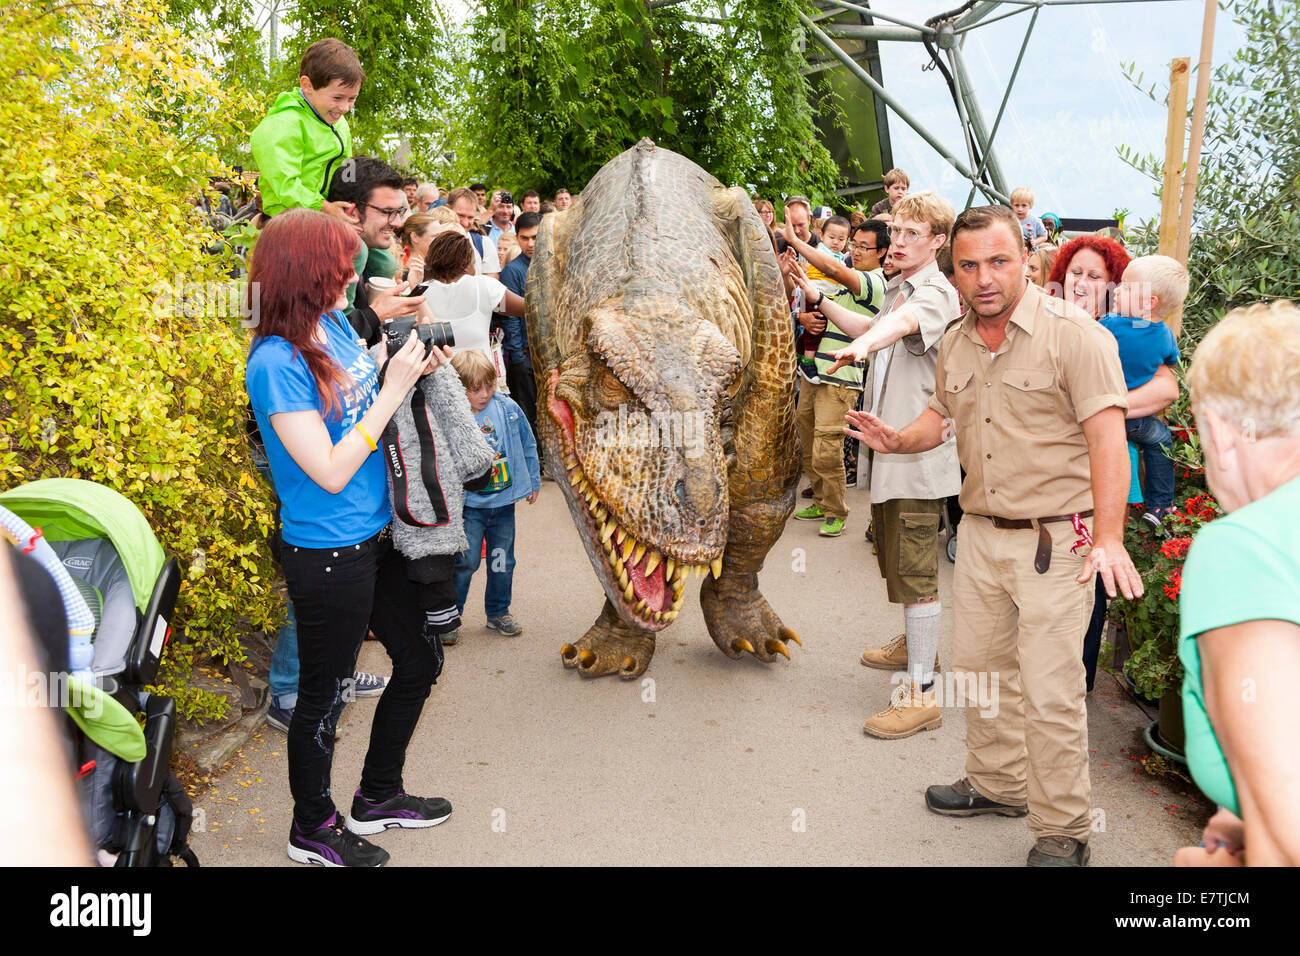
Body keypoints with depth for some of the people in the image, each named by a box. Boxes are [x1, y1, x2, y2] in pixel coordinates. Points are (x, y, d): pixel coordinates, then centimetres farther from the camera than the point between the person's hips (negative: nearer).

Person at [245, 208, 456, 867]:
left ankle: (377, 798, 41)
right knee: (324, 697, 10)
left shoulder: (337, 324, 2)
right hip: (327, 557, -9)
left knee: (418, 663, 21)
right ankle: (312, 831, 34)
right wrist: (394, 389, -22)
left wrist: (415, 369, -4)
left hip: (376, 536, 9)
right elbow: (330, 471, -24)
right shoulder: (276, 362, -22)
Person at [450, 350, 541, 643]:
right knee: (466, 562, -3)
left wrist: (533, 482, 15)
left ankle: (498, 612, 32)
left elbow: (527, 446, 9)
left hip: (504, 502, 3)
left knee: (502, 561, 14)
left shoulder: (508, 409, -5)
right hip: (469, 505, -3)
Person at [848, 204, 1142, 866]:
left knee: (1049, 692, -4)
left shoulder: (1073, 334, -14)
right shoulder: (955, 343, 8)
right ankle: (998, 785, 38)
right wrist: (897, 440, 1)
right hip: (980, 532, 7)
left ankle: (1062, 830, 14)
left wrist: (1109, 537, -29)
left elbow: (1107, 438, -19)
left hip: (1055, 539, -7)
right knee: (979, 667, 18)